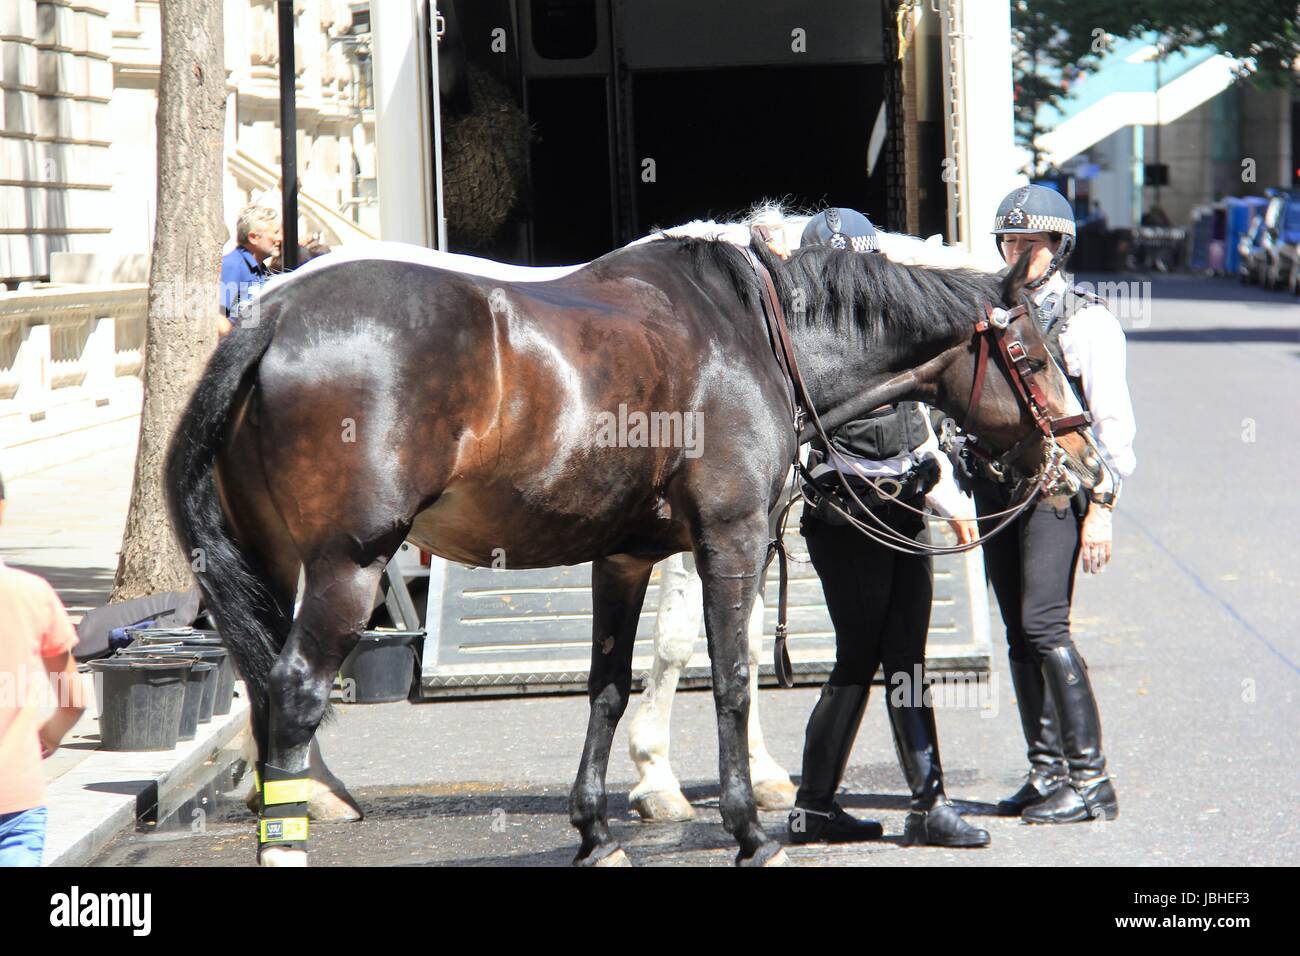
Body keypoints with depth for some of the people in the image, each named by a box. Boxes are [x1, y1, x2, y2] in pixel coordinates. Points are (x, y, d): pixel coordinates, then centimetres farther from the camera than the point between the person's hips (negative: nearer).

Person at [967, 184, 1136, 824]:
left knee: (1043, 626, -15)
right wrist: (966, 493, 15)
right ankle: (1046, 773, 14)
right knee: (1019, 636, 7)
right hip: (996, 486, 6)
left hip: (1056, 487, -6)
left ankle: (1091, 778, -11)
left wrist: (1102, 506, -12)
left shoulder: (1088, 320, -3)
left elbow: (1112, 421, -6)